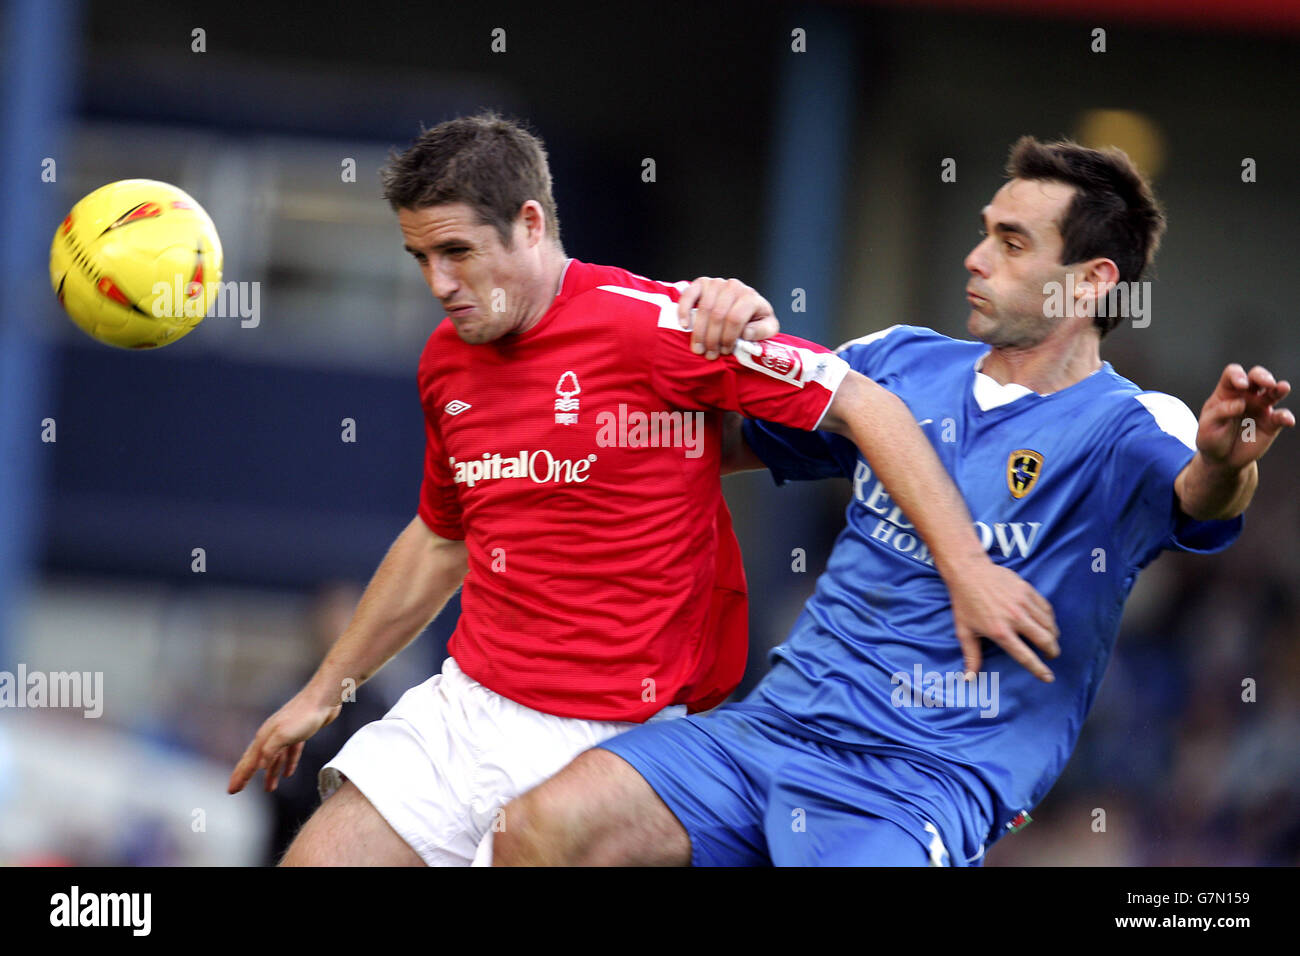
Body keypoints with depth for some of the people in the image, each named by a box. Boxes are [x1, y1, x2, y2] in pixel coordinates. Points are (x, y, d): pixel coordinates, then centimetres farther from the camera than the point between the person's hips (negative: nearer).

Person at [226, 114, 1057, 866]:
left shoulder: (646, 323, -15)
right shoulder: (445, 361, 9)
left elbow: (860, 404, -15)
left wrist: (967, 568, -21)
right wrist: (323, 694, 29)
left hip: (604, 736, -7)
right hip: (463, 705, 7)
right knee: (317, 861, -3)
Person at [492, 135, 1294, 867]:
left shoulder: (1124, 431, -4)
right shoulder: (902, 362, 14)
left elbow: (1194, 500, -27)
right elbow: (724, 440, 24)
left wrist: (1222, 464, -52)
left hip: (926, 783, -5)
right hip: (771, 729, 5)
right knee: (540, 829, -18)